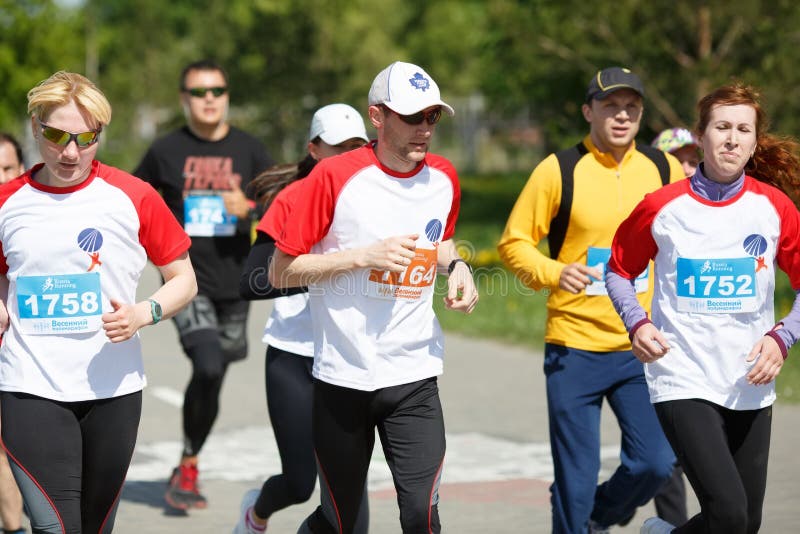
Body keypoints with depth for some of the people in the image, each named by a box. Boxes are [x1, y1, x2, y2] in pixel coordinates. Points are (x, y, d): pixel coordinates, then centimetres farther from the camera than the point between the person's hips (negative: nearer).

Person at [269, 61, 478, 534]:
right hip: (342, 376, -3)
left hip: (414, 377, 3)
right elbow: (281, 272, -7)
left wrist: (456, 266, 4)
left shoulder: (444, 178, 5)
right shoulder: (334, 176, -9)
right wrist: (365, 256, -17)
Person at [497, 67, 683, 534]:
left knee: (656, 462, -5)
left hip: (643, 348, 3)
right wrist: (553, 272, -19)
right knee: (576, 481, 0)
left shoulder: (664, 169, 4)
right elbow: (514, 242, -1)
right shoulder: (558, 170, -5)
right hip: (575, 348, -3)